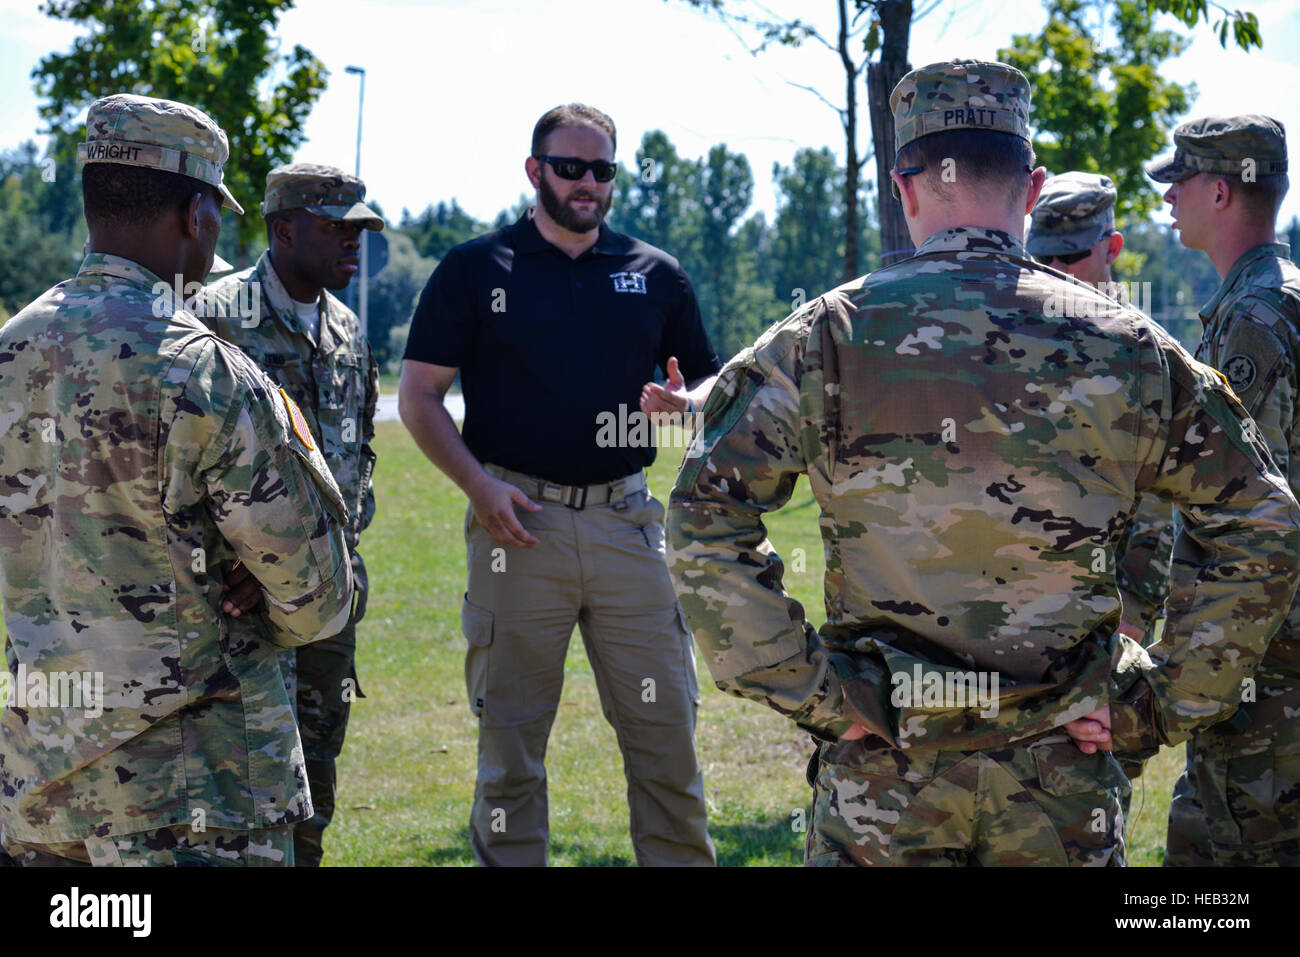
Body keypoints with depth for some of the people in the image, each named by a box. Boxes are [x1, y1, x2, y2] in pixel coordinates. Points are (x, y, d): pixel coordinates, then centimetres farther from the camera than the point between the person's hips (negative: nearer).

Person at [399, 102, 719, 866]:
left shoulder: (656, 274, 12)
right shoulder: (475, 269, 5)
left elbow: (713, 381, 19)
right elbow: (419, 394, 3)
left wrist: (687, 402, -6)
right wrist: (478, 483, -11)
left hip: (627, 522, 2)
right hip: (518, 521, -2)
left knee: (667, 727, 2)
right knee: (511, 738, 4)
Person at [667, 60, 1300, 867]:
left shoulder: (828, 340, -4)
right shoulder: (1126, 350, 0)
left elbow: (704, 521, -11)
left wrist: (803, 686, -6)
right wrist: (1166, 702, 6)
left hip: (883, 773, -1)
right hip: (1063, 770, 1)